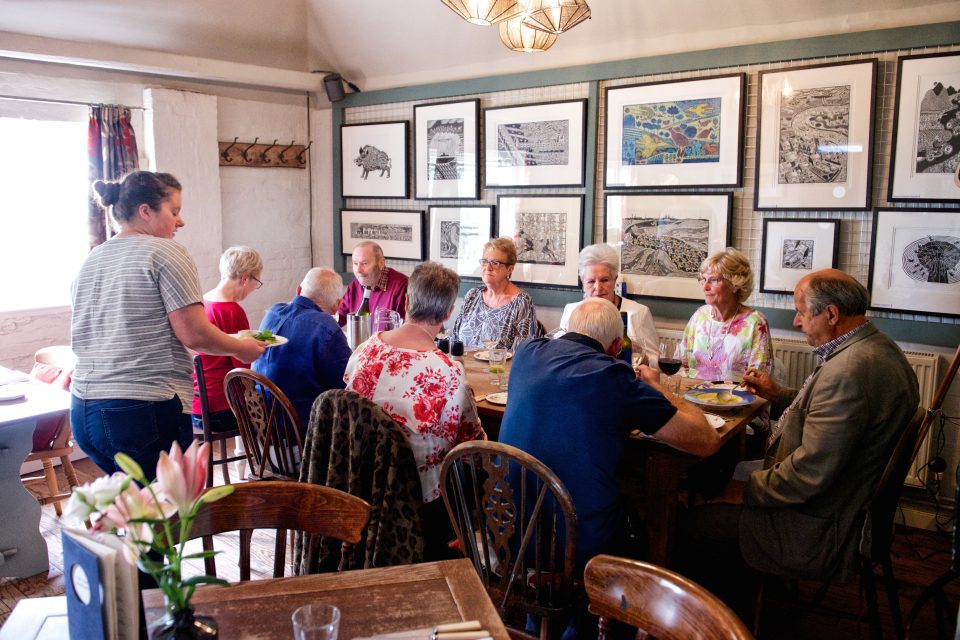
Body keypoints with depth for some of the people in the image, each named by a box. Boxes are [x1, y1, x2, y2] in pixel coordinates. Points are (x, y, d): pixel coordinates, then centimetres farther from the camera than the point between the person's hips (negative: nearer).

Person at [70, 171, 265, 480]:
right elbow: (194, 335, -14)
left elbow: (79, 338, 21)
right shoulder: (166, 252, -8)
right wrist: (240, 347, 2)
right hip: (142, 413, -8)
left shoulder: (91, 260, 15)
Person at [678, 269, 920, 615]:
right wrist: (778, 395, 12)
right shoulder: (877, 348, 6)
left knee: (695, 527, -8)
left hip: (823, 533, -11)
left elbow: (811, 473, -28)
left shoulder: (849, 370, -28)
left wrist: (748, 490, -14)